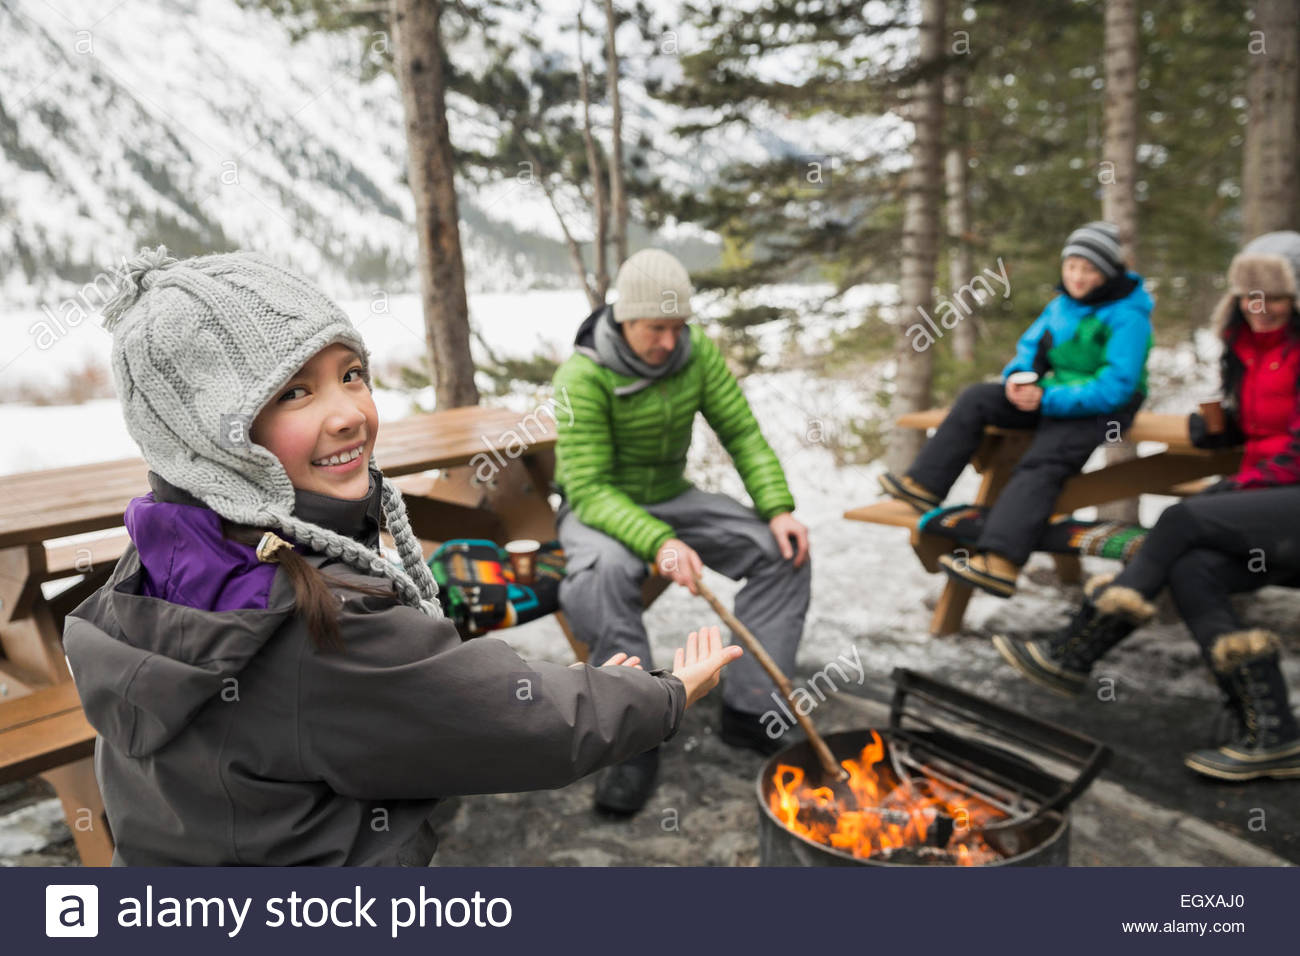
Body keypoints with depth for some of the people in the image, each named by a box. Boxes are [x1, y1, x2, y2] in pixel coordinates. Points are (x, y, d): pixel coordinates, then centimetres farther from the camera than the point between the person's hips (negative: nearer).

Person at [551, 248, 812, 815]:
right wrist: (659, 543, -42)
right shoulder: (582, 378, -24)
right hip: (599, 508, -5)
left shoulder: (697, 353, -8)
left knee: (784, 552, -13)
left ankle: (746, 709, -7)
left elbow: (742, 433, -4)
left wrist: (778, 508, -19)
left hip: (672, 497, 5)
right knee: (603, 576, -40)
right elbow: (589, 490, -28)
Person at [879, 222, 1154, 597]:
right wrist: (1017, 377, -10)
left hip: (1102, 408, -8)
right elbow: (1030, 346, 15)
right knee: (976, 398, -2)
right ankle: (923, 485, -5)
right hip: (1057, 396, 8)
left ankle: (999, 562, -47)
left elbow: (1116, 387, -23)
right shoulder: (1062, 304, 8)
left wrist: (1047, 399, -28)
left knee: (1041, 464, -32)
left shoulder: (1127, 316, -15)